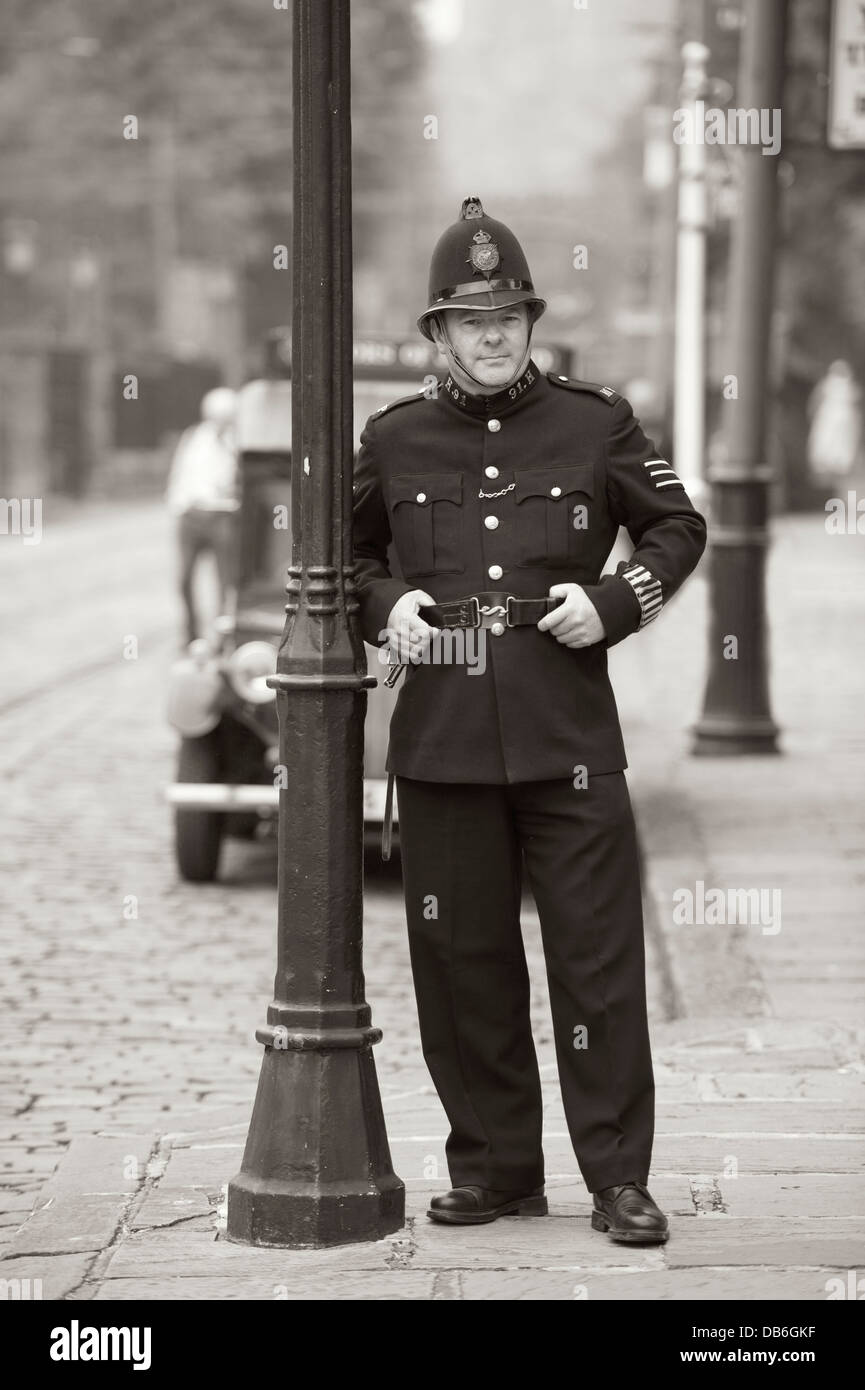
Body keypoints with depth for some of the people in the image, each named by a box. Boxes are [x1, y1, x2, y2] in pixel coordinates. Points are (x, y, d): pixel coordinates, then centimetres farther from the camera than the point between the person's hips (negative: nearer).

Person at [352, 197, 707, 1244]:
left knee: (597, 956, -3)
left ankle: (618, 1176, 4)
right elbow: (347, 552, 23)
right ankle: (492, 1166, 17)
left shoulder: (595, 425, 5)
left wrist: (613, 601, -1)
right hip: (442, 742, 2)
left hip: (569, 736, -2)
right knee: (462, 961, 5)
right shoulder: (395, 440, 9)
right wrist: (384, 606, 2)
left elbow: (678, 527, 15)